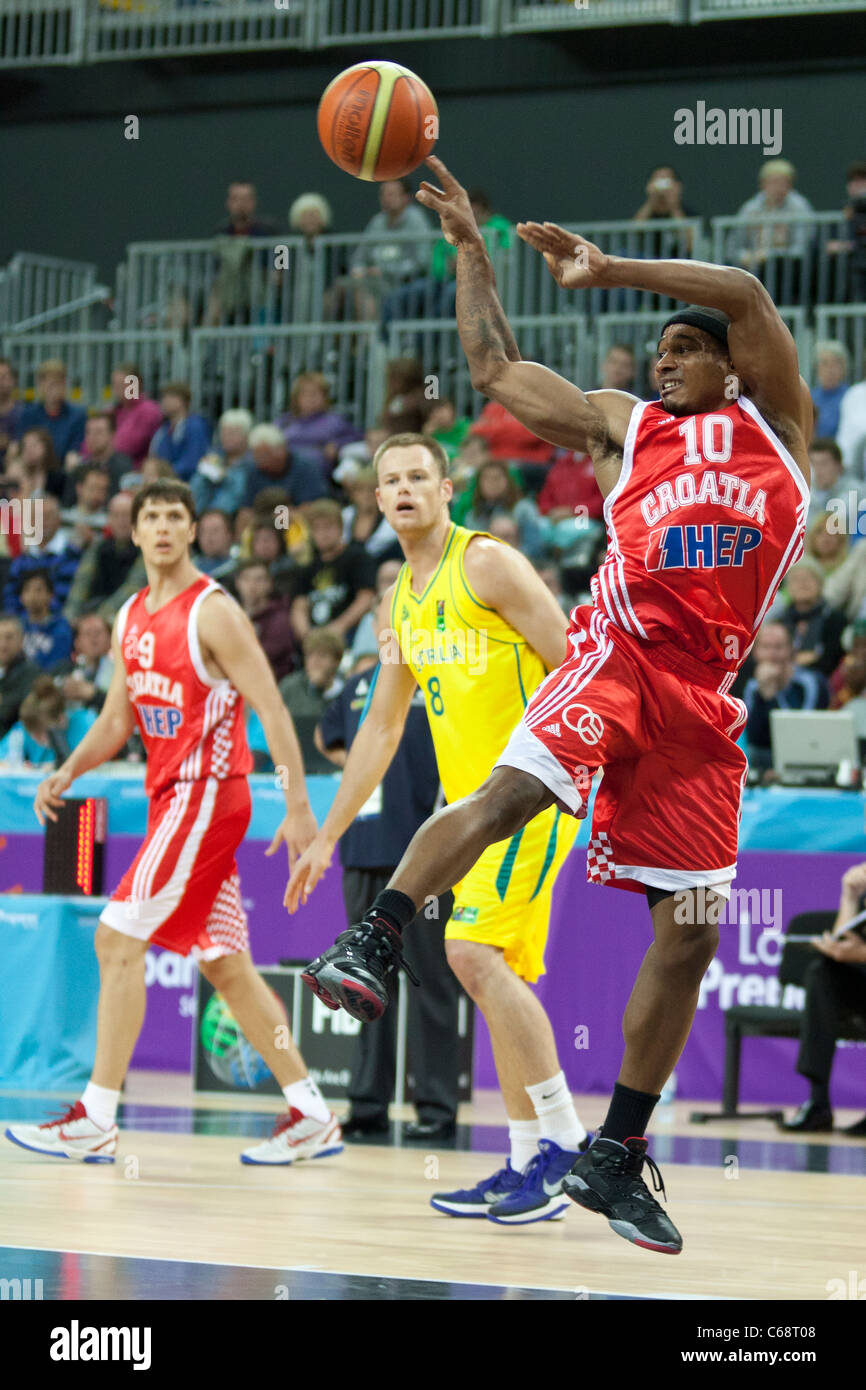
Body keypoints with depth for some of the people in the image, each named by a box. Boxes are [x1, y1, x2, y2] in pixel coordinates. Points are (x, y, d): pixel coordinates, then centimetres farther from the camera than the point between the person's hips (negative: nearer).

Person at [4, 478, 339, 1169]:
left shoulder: (213, 612, -11)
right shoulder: (131, 617, 14)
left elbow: (271, 708, -14)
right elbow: (117, 719, 20)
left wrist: (299, 807, -19)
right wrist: (69, 772, 3)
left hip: (206, 793, -9)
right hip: (171, 795, 9)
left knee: (118, 938, -13)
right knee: (225, 963, 9)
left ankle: (96, 1121, -11)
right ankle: (311, 1117, 13)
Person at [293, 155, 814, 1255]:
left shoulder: (772, 421, 15)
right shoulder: (620, 425, 18)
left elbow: (747, 296, -1)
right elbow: (496, 370, 19)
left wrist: (604, 270, -4)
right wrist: (470, 249, 18)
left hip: (704, 695, 1)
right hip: (616, 655, -1)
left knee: (690, 933, 0)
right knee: (511, 789, -33)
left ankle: (615, 1158, 9)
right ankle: (373, 944, -38)